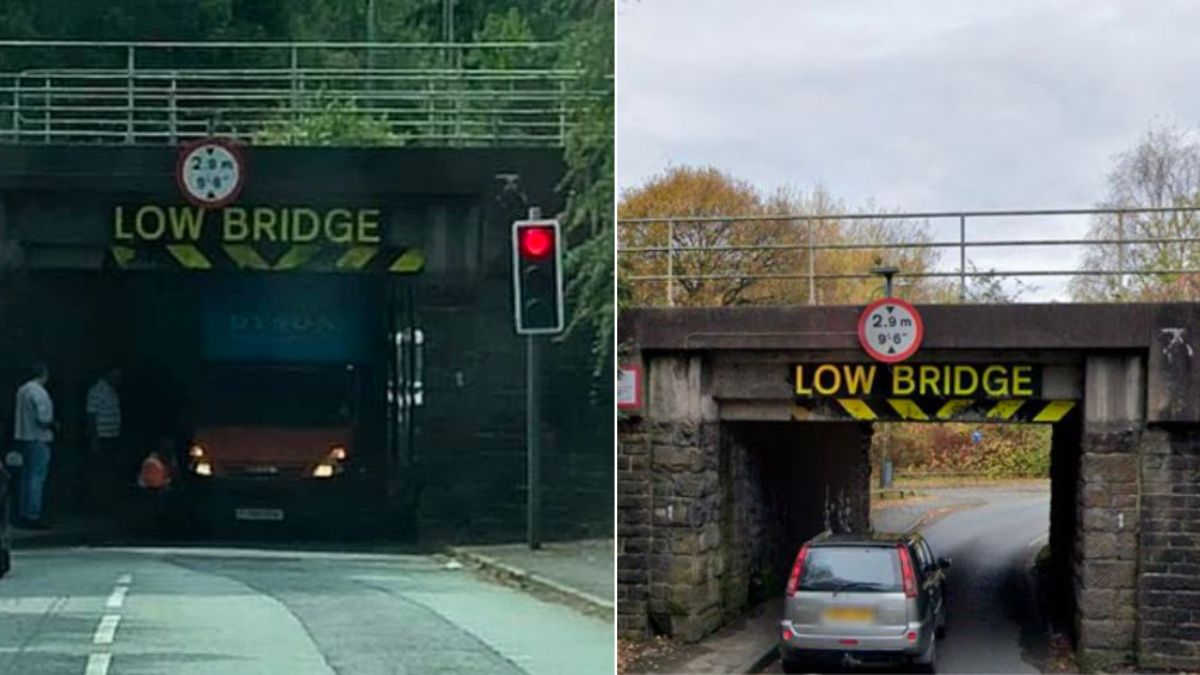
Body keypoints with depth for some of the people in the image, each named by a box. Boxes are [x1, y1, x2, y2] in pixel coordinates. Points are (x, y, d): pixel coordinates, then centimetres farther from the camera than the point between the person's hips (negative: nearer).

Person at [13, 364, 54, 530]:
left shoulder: (23, 390, 13)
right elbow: (41, 417, -22)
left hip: (24, 437, 9)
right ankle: (33, 516, -10)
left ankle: (24, 515, 17)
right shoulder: (39, 392, -15)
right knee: (37, 477, -7)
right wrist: (53, 424, -4)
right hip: (38, 439, -9)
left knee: (27, 477, 14)